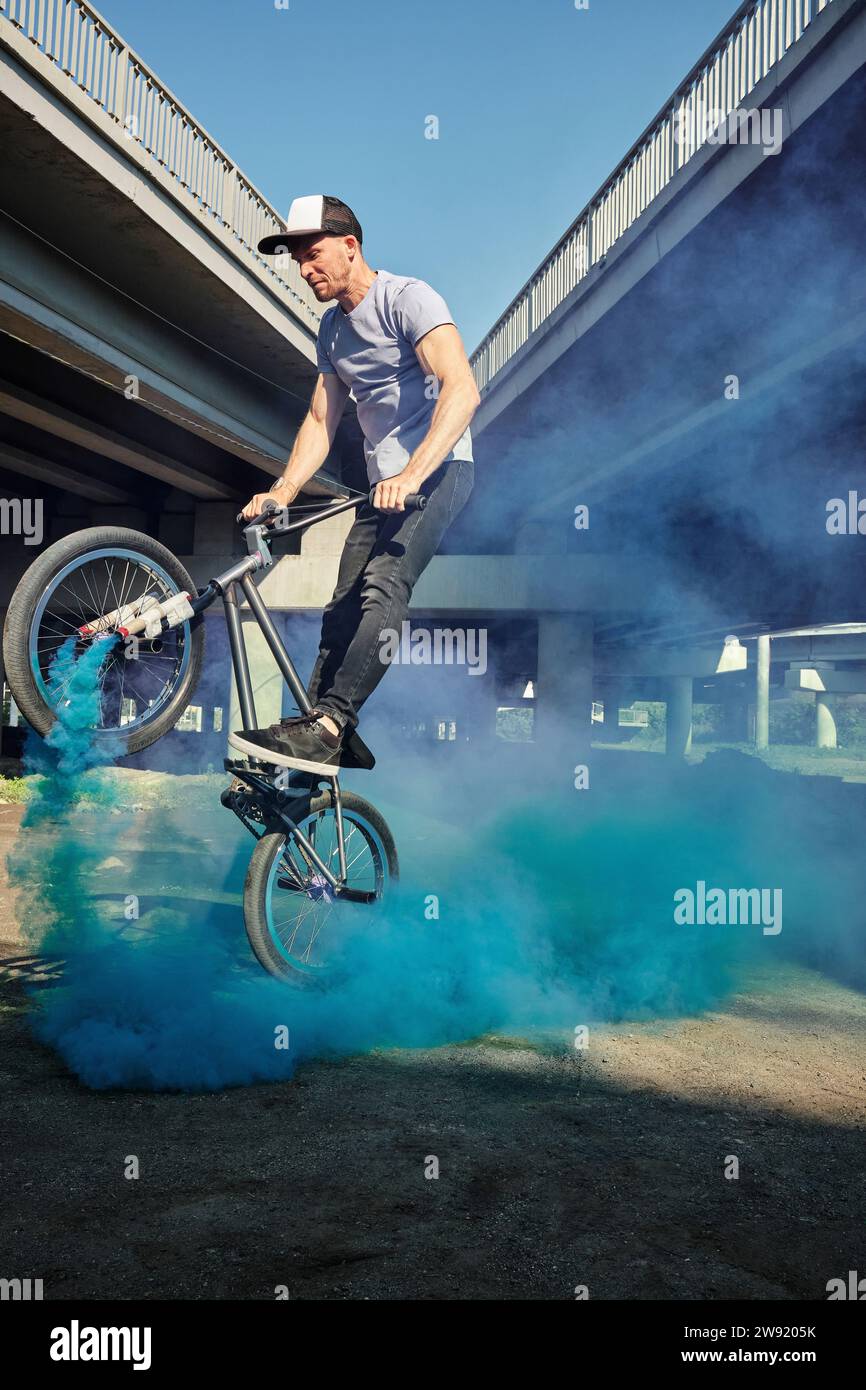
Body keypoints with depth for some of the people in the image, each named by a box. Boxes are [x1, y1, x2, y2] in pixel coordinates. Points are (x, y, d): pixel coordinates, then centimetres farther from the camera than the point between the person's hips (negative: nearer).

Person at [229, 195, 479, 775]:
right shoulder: (332, 327, 15)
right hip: (385, 484, 9)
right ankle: (333, 744, 6)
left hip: (438, 469, -9)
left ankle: (325, 727, -35)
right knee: (344, 607, 2)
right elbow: (320, 421, 18)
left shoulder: (407, 297, -11)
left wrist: (411, 474, -36)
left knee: (384, 586, -27)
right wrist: (279, 494, 3)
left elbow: (462, 389, -25)